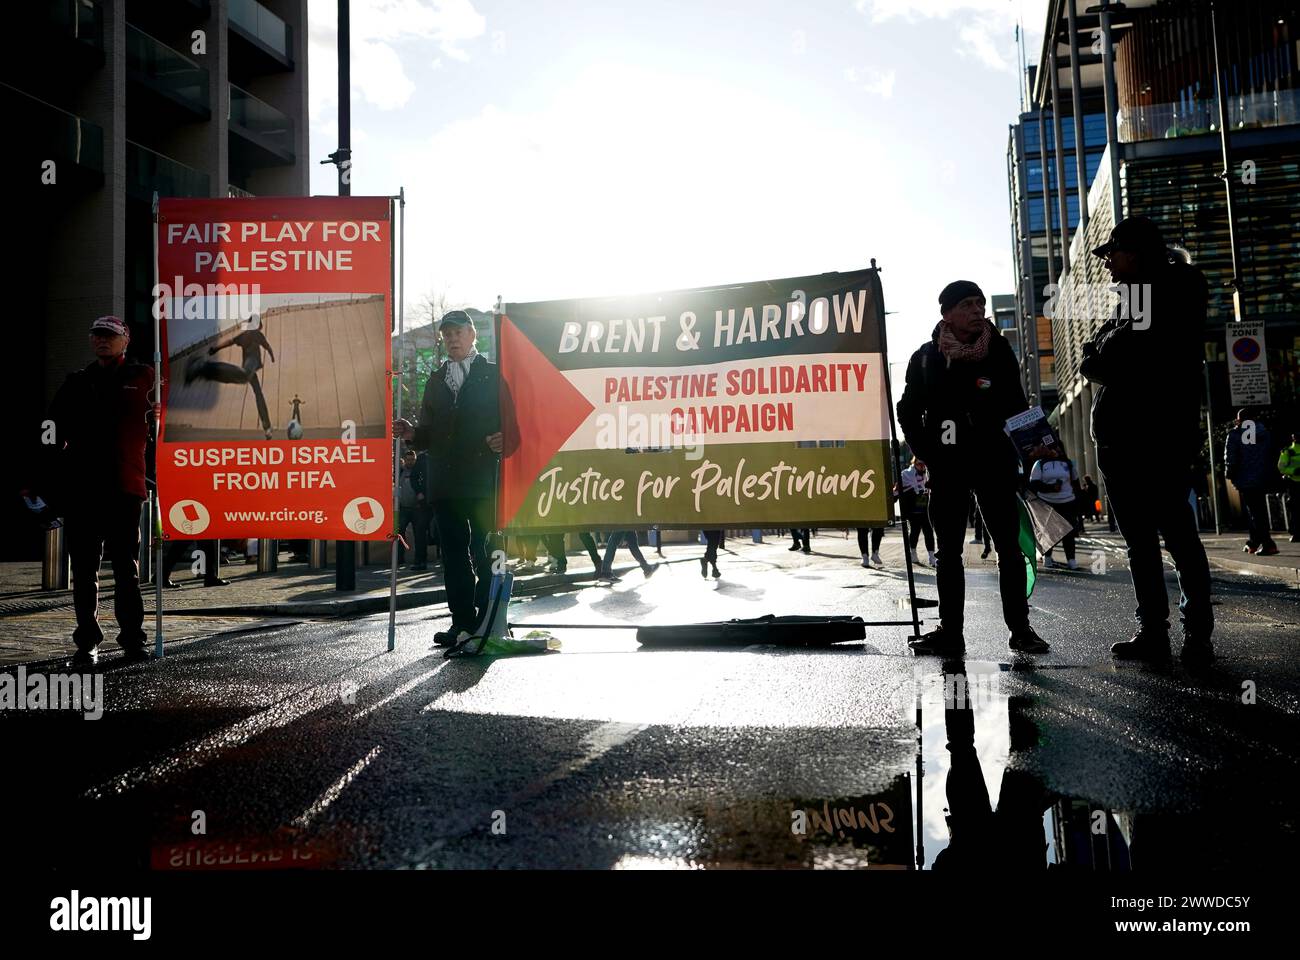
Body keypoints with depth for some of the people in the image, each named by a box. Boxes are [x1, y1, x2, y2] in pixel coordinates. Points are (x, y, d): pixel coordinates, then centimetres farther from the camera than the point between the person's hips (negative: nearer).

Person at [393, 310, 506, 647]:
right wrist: (412, 433, -1)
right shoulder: (436, 381, 21)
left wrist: (504, 441, -20)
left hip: (483, 480, -5)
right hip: (445, 482, 5)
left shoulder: (494, 375, 6)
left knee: (485, 553, -6)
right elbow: (429, 435, 20)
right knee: (454, 555, 5)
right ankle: (463, 623, 11)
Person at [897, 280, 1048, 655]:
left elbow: (1017, 407, 7)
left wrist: (1015, 451, -5)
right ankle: (950, 630, 8)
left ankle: (1020, 628, 3)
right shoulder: (926, 357, 3)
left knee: (1009, 545, -3)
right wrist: (927, 454, -1)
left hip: (994, 463, 0)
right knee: (948, 550, 3)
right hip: (946, 467, 1)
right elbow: (908, 413, 8)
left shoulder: (999, 351, 3)